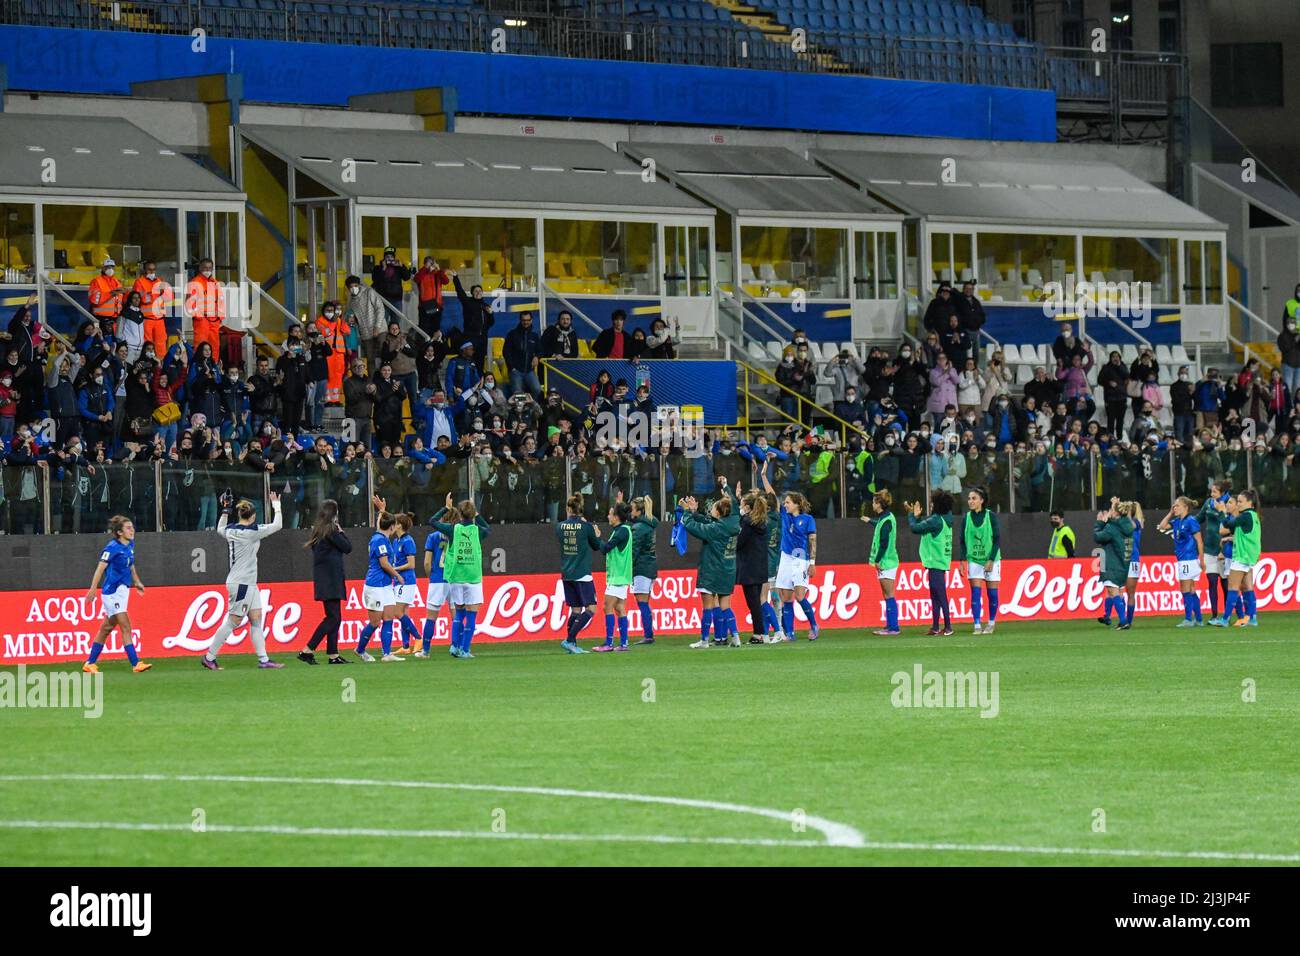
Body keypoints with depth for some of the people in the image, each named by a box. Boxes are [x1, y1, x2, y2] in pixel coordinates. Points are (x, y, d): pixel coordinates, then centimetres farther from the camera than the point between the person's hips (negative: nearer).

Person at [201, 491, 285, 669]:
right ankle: (209, 657, 3)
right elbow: (277, 525, -7)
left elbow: (220, 529, 30)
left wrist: (225, 510, 27)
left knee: (256, 619, 6)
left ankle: (263, 659, 4)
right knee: (233, 622, -3)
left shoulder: (230, 530, 5)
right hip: (241, 583, -9)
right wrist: (276, 505, 6)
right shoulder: (251, 531, -15)